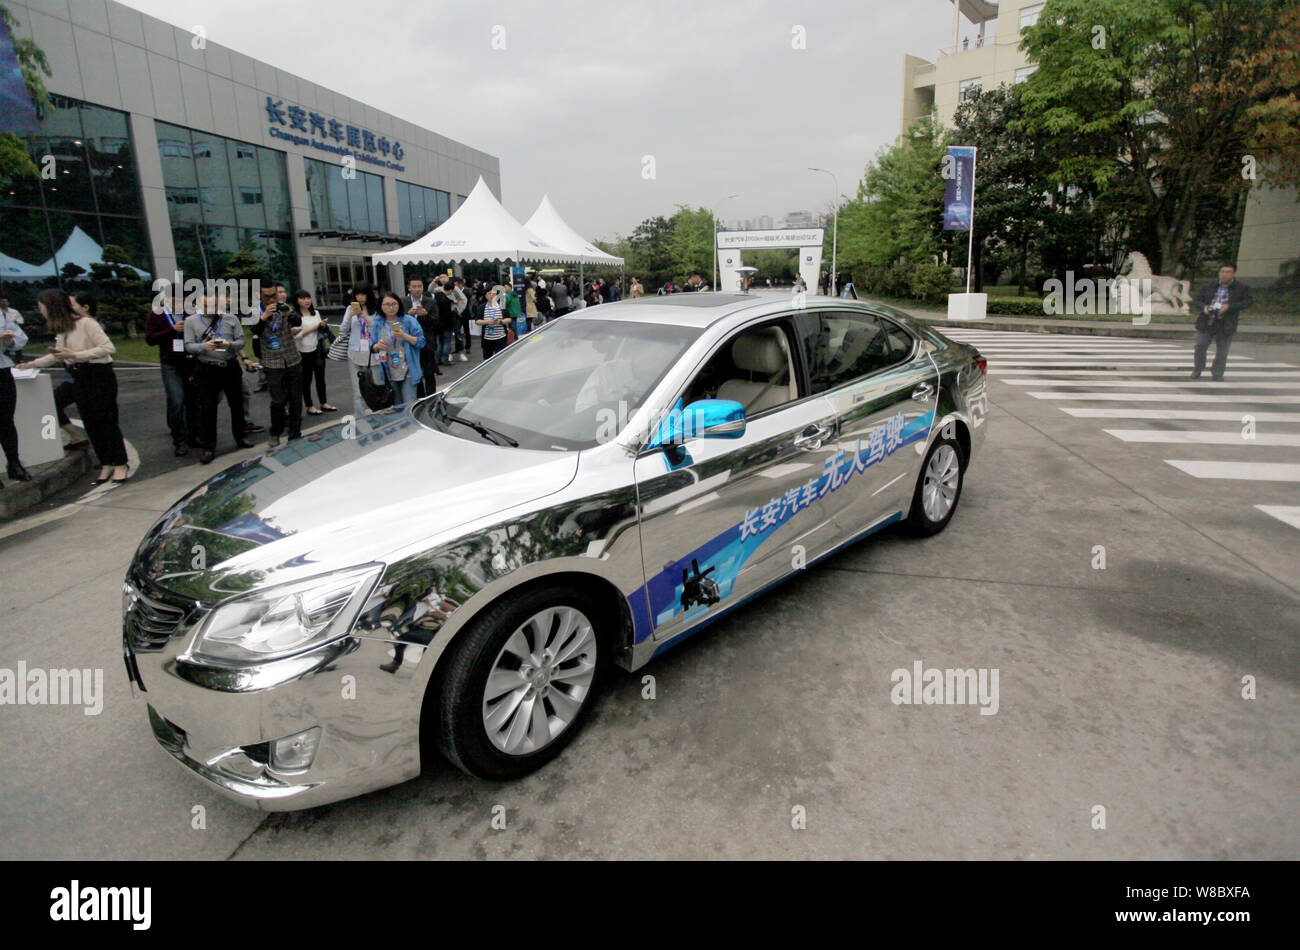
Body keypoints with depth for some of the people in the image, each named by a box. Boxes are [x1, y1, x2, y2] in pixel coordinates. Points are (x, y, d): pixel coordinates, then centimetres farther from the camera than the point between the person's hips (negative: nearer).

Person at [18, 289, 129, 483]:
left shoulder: (85, 323, -13)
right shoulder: (61, 329, 14)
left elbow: (109, 348, -21)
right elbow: (57, 355, 28)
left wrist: (75, 355, -22)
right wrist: (33, 364, 29)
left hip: (99, 376, -8)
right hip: (80, 378, 8)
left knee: (106, 422, -5)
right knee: (91, 423, 7)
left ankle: (120, 465, 2)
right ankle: (106, 465, 13)